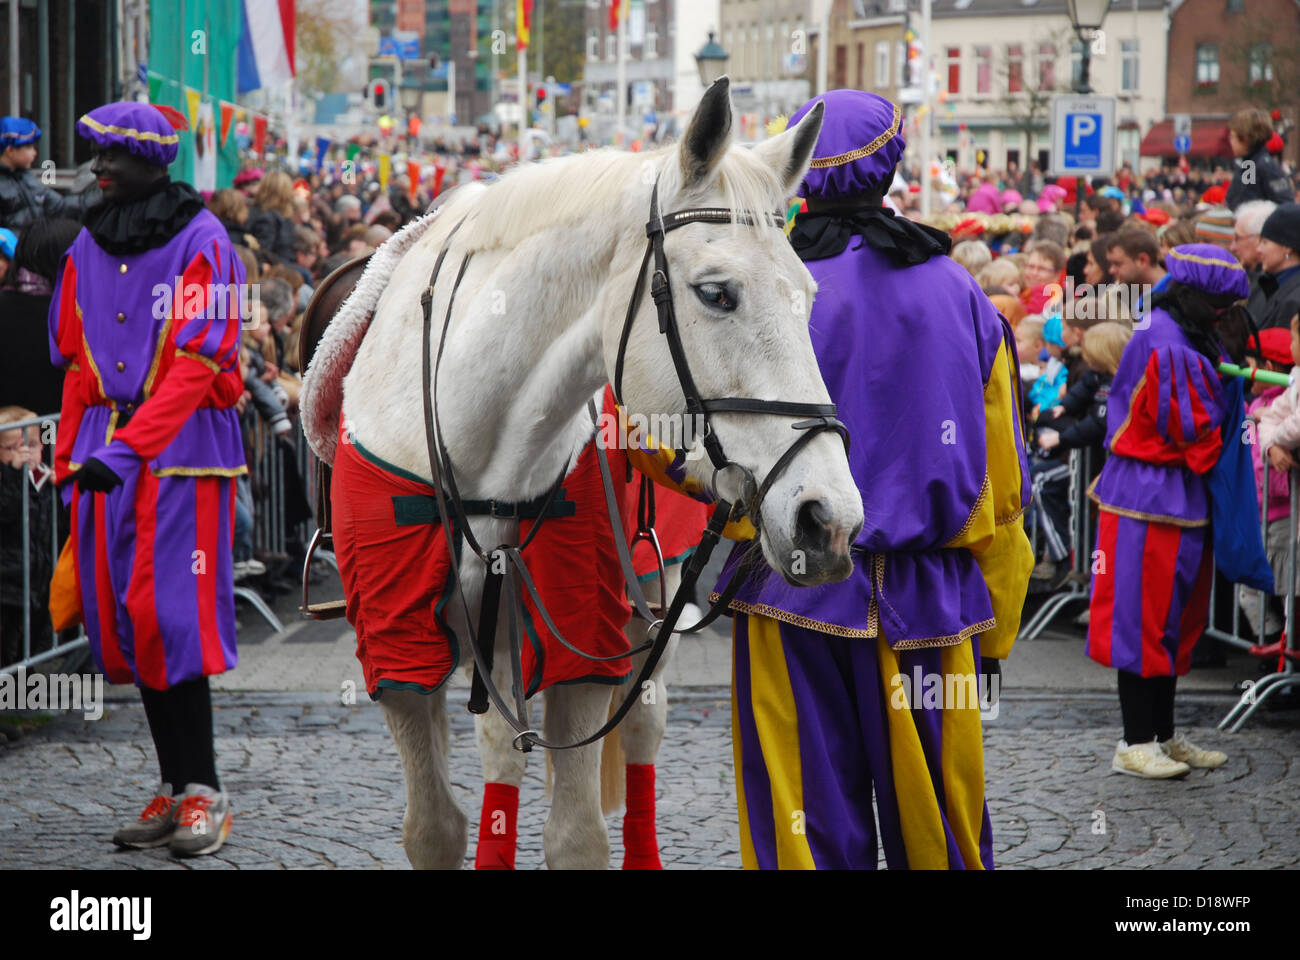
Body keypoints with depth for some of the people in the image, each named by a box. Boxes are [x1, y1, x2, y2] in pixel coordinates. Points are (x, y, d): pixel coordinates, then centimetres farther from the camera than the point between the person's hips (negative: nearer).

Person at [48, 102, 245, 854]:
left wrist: (128, 448, -23)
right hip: (105, 447, 7)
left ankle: (204, 792, -2)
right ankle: (178, 789, 13)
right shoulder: (88, 248, 12)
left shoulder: (200, 241, -8)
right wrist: (69, 463, 11)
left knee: (170, 618, -11)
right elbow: (79, 367, 16)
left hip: (182, 450, -6)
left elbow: (196, 364, -15)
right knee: (125, 620, 5)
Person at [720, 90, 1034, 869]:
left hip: (798, 600, -2)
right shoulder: (960, 294, 3)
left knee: (807, 834, 4)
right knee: (939, 836, 11)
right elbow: (1001, 481, 6)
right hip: (932, 604, 2)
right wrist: (996, 628, 13)